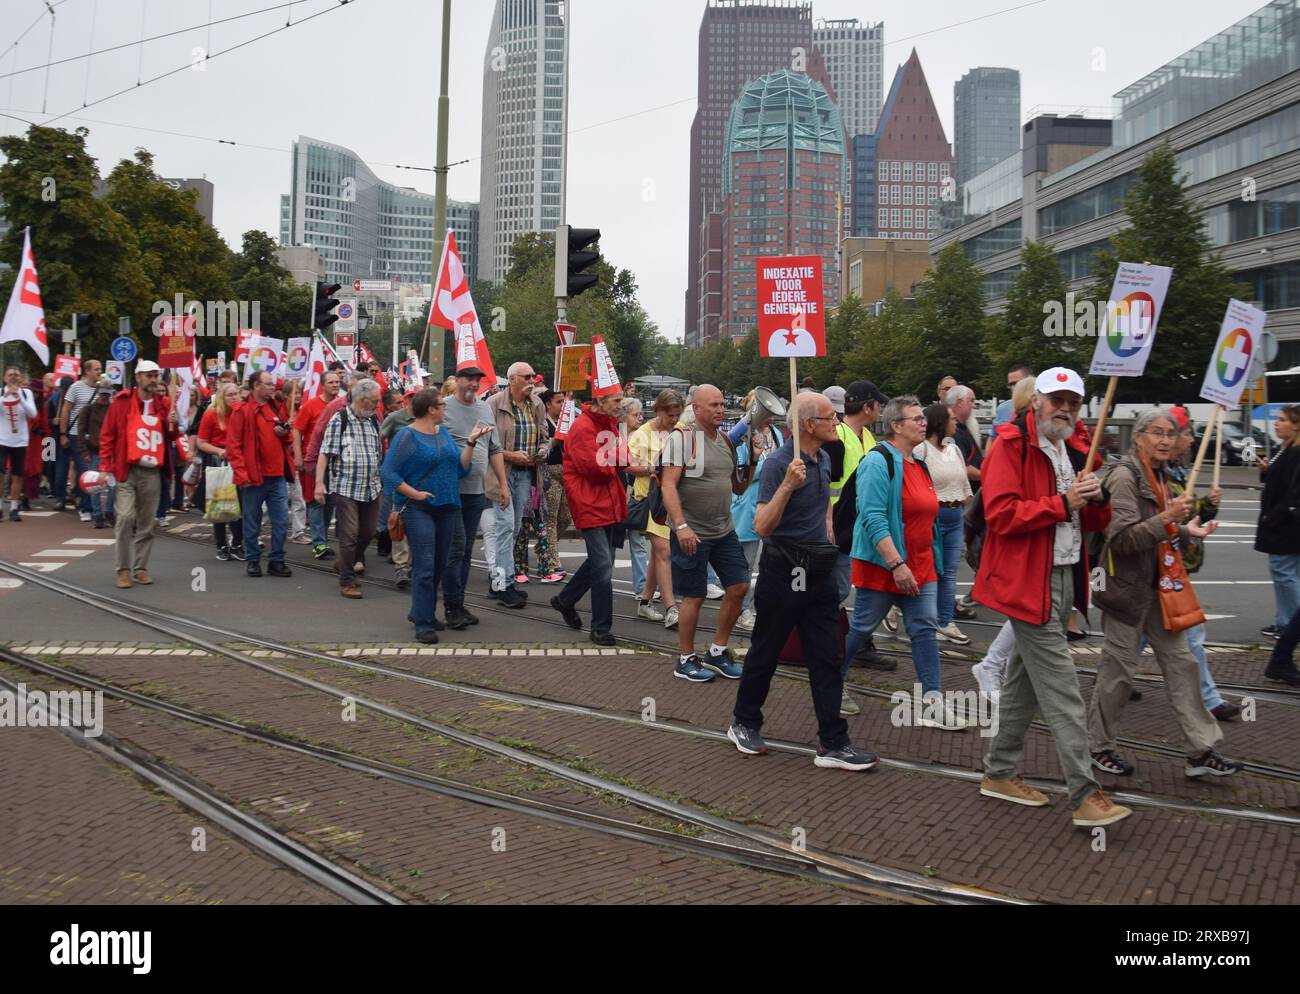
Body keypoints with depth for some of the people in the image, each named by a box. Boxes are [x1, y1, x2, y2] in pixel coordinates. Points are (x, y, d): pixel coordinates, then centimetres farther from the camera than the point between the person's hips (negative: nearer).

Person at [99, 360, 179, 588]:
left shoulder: (164, 404, 9)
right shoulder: (122, 401, -1)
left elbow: (171, 437, 16)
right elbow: (107, 435, 0)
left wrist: (172, 425, -6)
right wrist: (105, 466, -7)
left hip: (153, 472, 4)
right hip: (127, 470, -4)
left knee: (147, 523, 8)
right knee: (124, 517, -11)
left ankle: (140, 568, 17)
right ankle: (123, 569, -1)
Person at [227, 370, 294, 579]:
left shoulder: (277, 408, 12)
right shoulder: (242, 411, -6)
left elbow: (287, 438, 24)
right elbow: (233, 445, -9)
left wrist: (284, 433, 1)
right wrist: (241, 473, -14)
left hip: (277, 475, 5)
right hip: (253, 476, -5)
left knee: (281, 520, 3)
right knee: (252, 522, 6)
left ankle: (276, 560, 13)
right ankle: (252, 560, 19)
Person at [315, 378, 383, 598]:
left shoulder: (374, 421, 11)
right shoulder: (340, 419, -7)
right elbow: (325, 453, -10)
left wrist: (382, 481, 18)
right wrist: (319, 482, -17)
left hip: (371, 488, 6)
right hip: (346, 487, -6)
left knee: (368, 532, 11)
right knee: (349, 535, -3)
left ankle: (354, 560, 37)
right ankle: (347, 582, 6)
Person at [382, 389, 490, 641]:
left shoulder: (444, 432, 12)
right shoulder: (407, 436, -7)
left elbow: (461, 468, 8)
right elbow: (388, 472, -11)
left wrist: (471, 442, -2)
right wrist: (415, 494, -15)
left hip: (446, 507, 7)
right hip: (419, 509, -7)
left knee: (439, 565, 12)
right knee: (424, 567, -9)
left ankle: (422, 612, 27)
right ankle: (423, 624, -5)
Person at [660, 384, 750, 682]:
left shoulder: (726, 441, 11)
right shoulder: (681, 438, -11)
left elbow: (738, 488, 17)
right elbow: (668, 486, -17)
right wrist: (681, 526, -25)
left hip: (724, 531, 7)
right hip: (692, 533, -7)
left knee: (739, 587, 7)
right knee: (694, 597, 1)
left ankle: (718, 652, 23)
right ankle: (686, 660, 18)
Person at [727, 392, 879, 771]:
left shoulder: (824, 460, 9)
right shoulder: (779, 463, -16)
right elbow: (762, 527, -22)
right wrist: (787, 485, -32)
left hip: (818, 571, 7)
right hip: (783, 571, -7)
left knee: (827, 658, 4)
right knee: (765, 653, 8)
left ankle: (833, 744, 8)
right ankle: (744, 724, 28)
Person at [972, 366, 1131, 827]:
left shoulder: (1069, 450, 17)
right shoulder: (1011, 444, -10)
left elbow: (1093, 524, 20)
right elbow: (1000, 513, -20)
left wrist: (1096, 500, -2)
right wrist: (1063, 503, -20)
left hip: (1062, 578, 9)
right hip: (1028, 582, -9)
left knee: (1025, 681, 16)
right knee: (1062, 693, -8)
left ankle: (1000, 772, 27)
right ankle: (1085, 797, -4)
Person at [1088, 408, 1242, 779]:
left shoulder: (1160, 476, 12)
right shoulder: (1124, 476, -16)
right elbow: (1122, 539, -22)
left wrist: (1186, 532, 10)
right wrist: (1167, 518, -30)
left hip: (1158, 585, 9)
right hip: (1127, 586, -9)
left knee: (1181, 663, 8)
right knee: (1118, 668, 1)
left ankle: (1200, 751, 15)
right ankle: (1100, 747, 17)